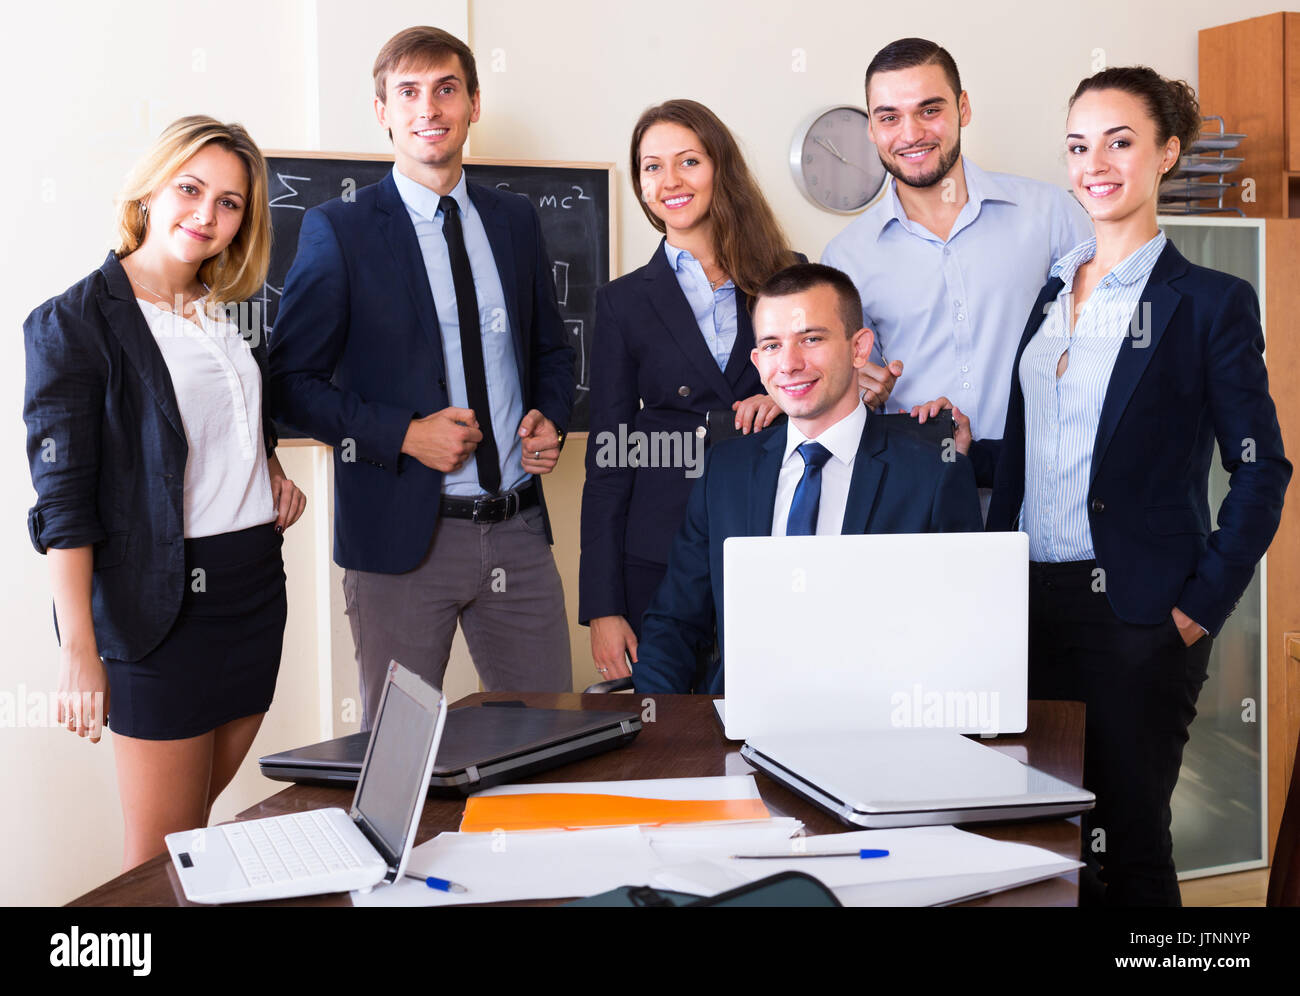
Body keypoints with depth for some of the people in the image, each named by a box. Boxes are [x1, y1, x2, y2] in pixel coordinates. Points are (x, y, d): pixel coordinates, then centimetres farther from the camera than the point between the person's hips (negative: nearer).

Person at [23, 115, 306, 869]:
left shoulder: (237, 308, 10)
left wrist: (273, 472, 8)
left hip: (255, 580, 6)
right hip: (159, 601, -6)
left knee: (200, 827, 13)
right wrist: (80, 649, -17)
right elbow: (63, 500, -13)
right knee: (161, 853, 1)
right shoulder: (74, 323, -10)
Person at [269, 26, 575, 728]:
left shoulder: (515, 220, 11)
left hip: (518, 531, 4)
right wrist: (404, 434, -16)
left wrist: (550, 421, 0)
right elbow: (292, 381, -4)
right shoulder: (338, 231, -3)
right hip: (400, 533, -4)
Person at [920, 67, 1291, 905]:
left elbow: (1262, 470, -5)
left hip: (1135, 615, -5)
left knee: (1125, 846, 3)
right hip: (1030, 605, 5)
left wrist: (1201, 607, -10)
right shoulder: (1044, 292, 12)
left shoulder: (1210, 302, -4)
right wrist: (965, 438, -2)